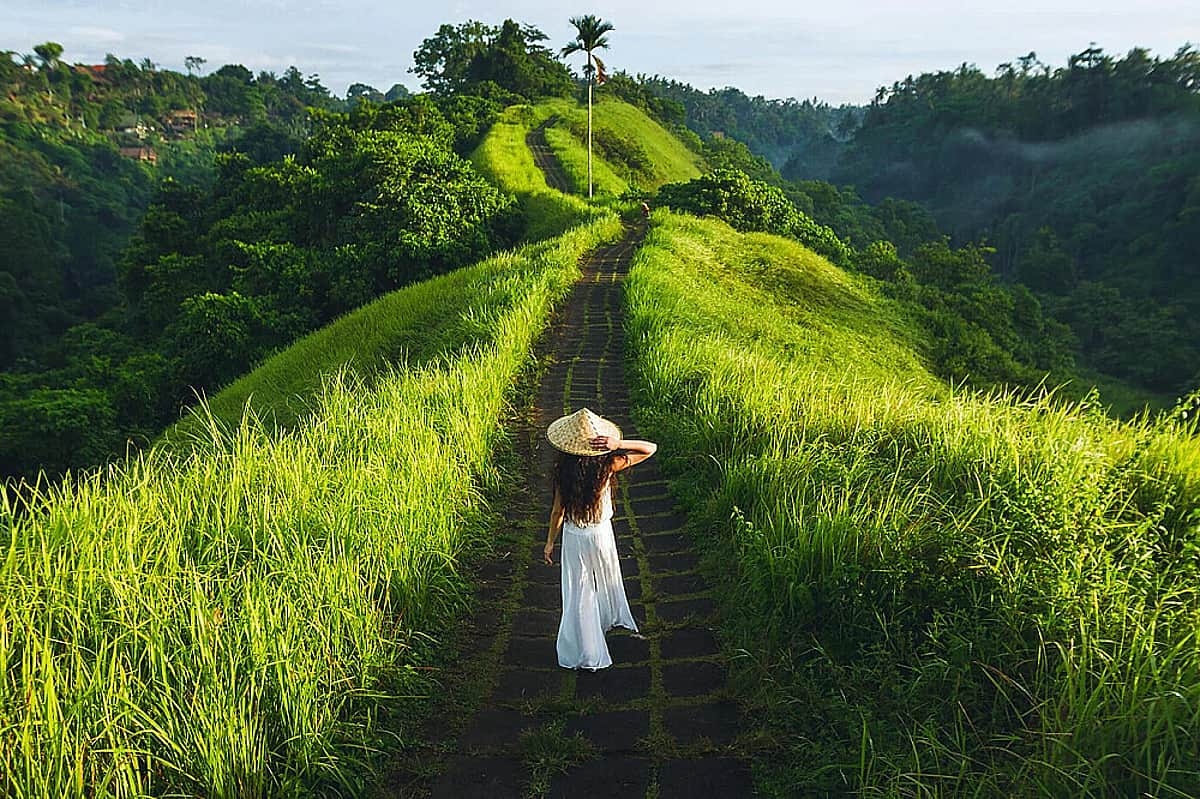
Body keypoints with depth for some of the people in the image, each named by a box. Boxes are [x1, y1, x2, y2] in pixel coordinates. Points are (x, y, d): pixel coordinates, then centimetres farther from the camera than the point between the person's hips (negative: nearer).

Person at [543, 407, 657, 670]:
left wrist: (550, 542, 3)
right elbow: (651, 448, -17)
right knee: (607, 578, 28)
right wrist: (618, 444, -31)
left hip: (573, 536, 0)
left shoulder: (563, 469, -20)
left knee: (578, 591, 12)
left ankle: (582, 651, 20)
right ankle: (612, 617, 55)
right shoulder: (606, 465, -21)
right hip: (601, 533, 0)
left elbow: (558, 510, -10)